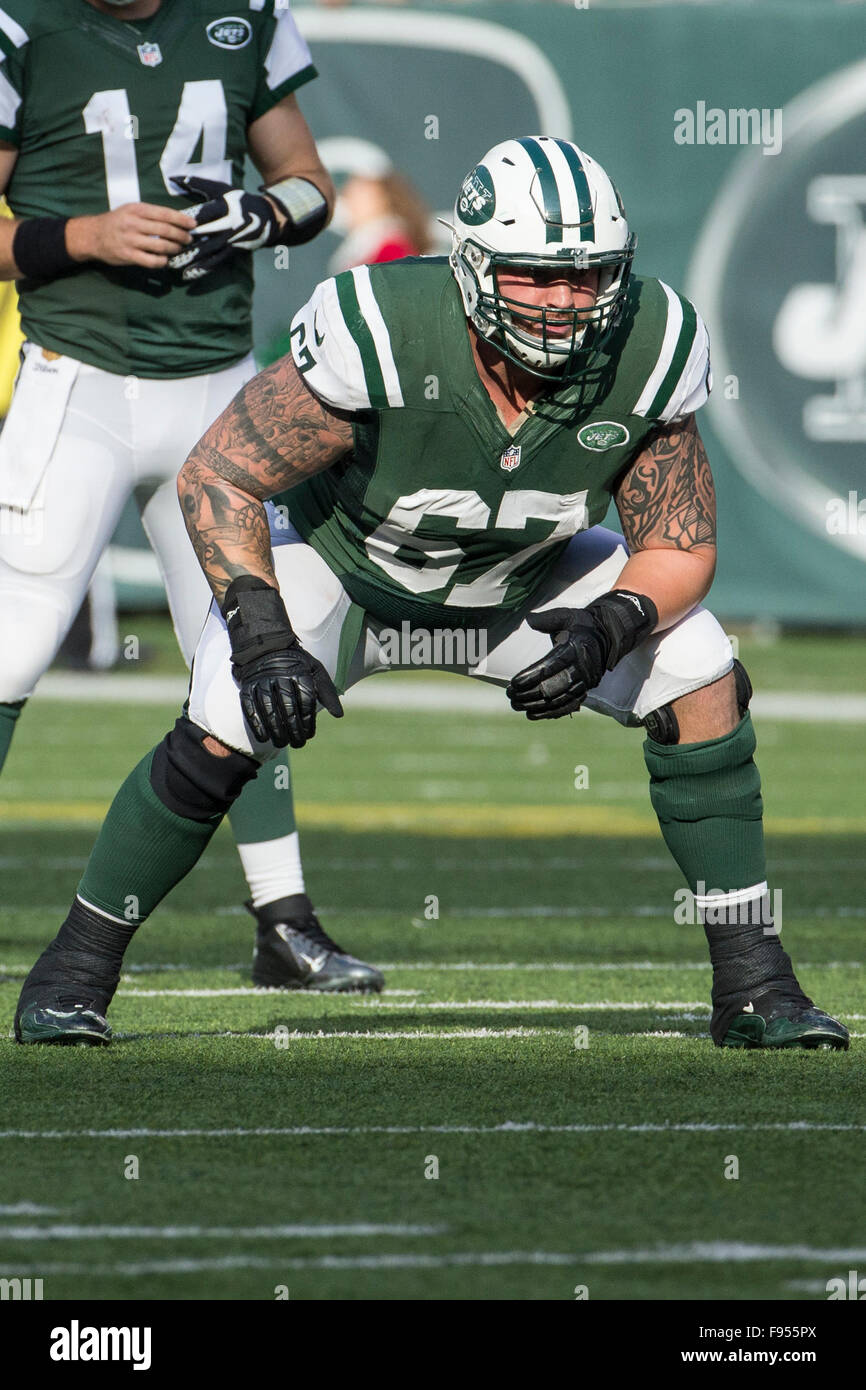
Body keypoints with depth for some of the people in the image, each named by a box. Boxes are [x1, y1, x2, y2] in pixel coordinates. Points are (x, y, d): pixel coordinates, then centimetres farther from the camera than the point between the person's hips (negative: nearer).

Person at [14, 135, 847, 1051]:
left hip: (526, 584, 3)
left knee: (699, 673, -16)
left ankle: (752, 984, -5)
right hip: (347, 565, -3)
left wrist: (607, 631, -34)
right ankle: (77, 963, -1)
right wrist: (264, 642, -36)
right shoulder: (385, 337, -36)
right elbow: (216, 478, -26)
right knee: (224, 732, -24)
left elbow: (679, 548, -13)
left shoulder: (645, 352, -26)